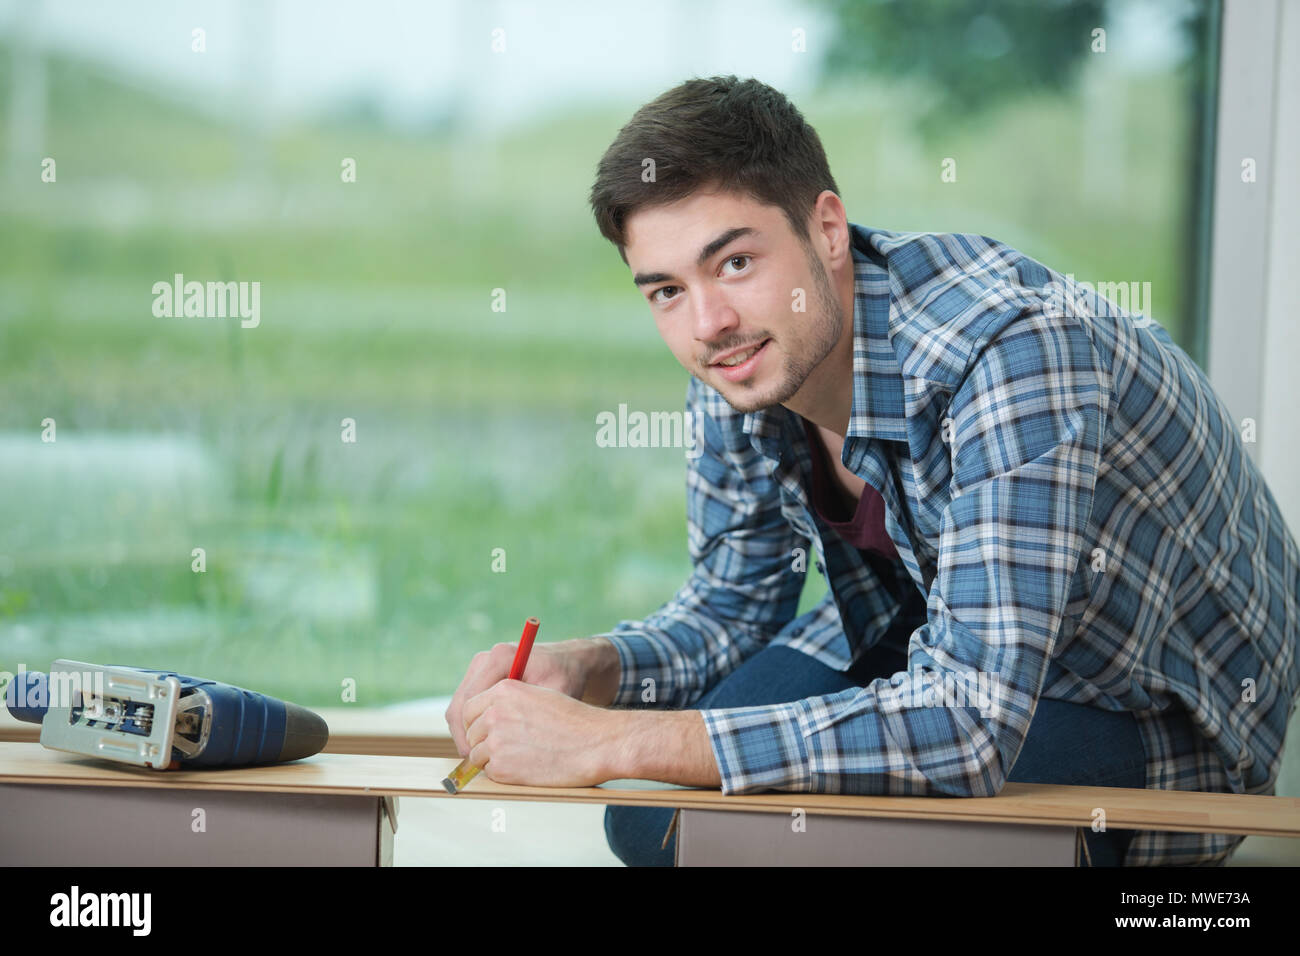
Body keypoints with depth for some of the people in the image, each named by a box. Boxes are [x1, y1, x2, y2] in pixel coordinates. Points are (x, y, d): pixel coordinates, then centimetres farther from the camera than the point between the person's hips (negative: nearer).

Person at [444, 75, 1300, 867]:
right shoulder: (744, 353, -12)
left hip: (1155, 716, -7)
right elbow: (733, 604, 4)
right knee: (653, 811, -5)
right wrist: (584, 670, -19)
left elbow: (970, 728, -42)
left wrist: (612, 742, -42)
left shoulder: (1007, 354, -36)